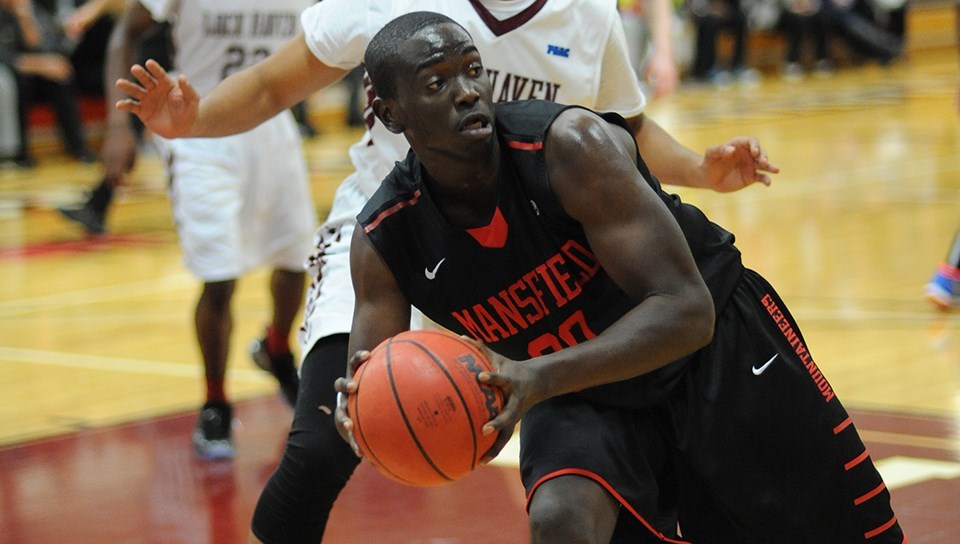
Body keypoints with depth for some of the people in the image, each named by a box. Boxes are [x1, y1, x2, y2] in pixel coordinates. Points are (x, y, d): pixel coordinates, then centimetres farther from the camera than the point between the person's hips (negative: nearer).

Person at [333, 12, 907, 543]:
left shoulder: (569, 144, -29)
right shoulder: (383, 241, -17)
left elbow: (686, 311, -32)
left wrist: (542, 378, -46)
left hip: (719, 349, -2)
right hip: (584, 397, 2)